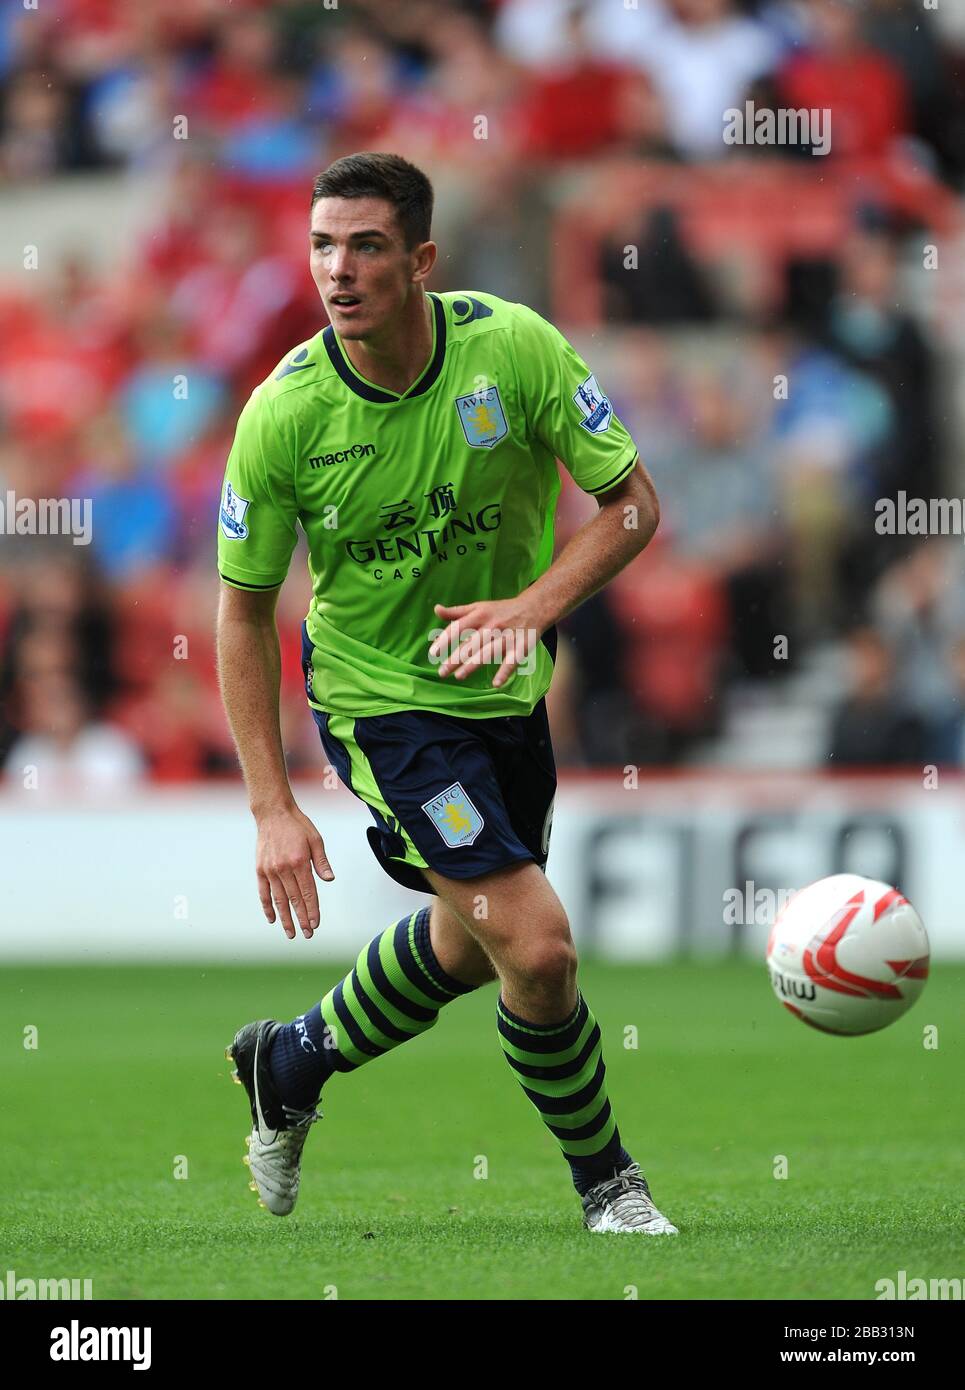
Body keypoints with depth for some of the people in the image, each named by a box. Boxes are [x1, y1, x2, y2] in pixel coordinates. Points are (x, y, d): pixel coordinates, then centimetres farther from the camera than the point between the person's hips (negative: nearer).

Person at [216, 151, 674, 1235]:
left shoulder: (512, 346, -18)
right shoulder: (283, 414, -21)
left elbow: (633, 504, -9)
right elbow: (243, 611, -10)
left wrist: (533, 605, -27)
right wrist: (273, 809, -15)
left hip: (505, 689, 4)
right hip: (379, 696, -4)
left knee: (467, 942, 21)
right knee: (536, 945, -15)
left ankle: (292, 1063, 47)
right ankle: (605, 1180, 8)